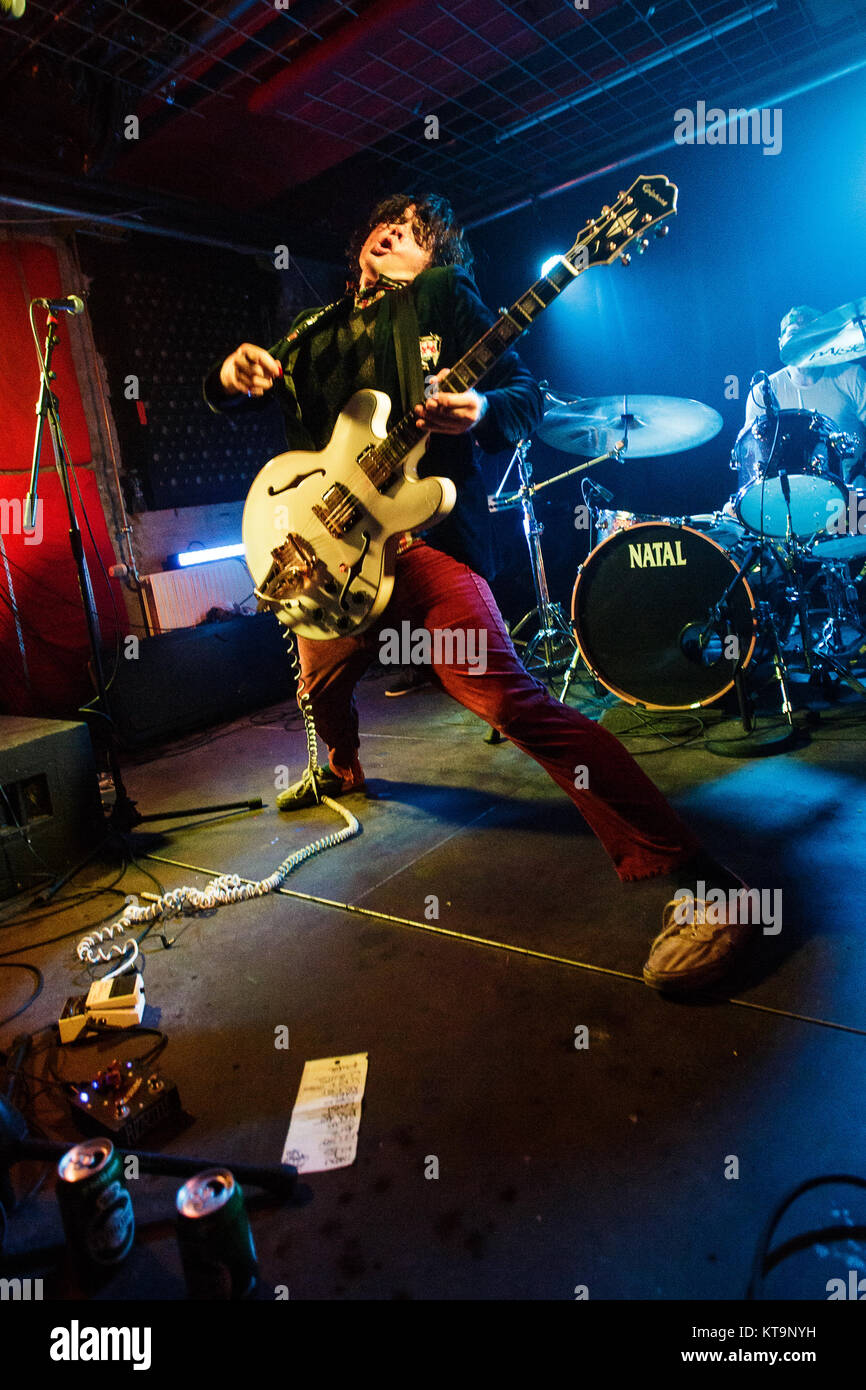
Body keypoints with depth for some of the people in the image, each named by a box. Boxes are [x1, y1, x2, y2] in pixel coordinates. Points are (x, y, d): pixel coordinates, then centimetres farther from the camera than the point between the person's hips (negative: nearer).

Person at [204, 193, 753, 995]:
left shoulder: (445, 296, 7)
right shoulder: (314, 333, 22)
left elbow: (525, 396, 0)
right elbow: (230, 395, 25)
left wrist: (482, 410, -24)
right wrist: (233, 373, 0)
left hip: (419, 532, -7)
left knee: (507, 698, -23)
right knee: (320, 687, 23)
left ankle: (695, 879, -22)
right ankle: (343, 773, 59)